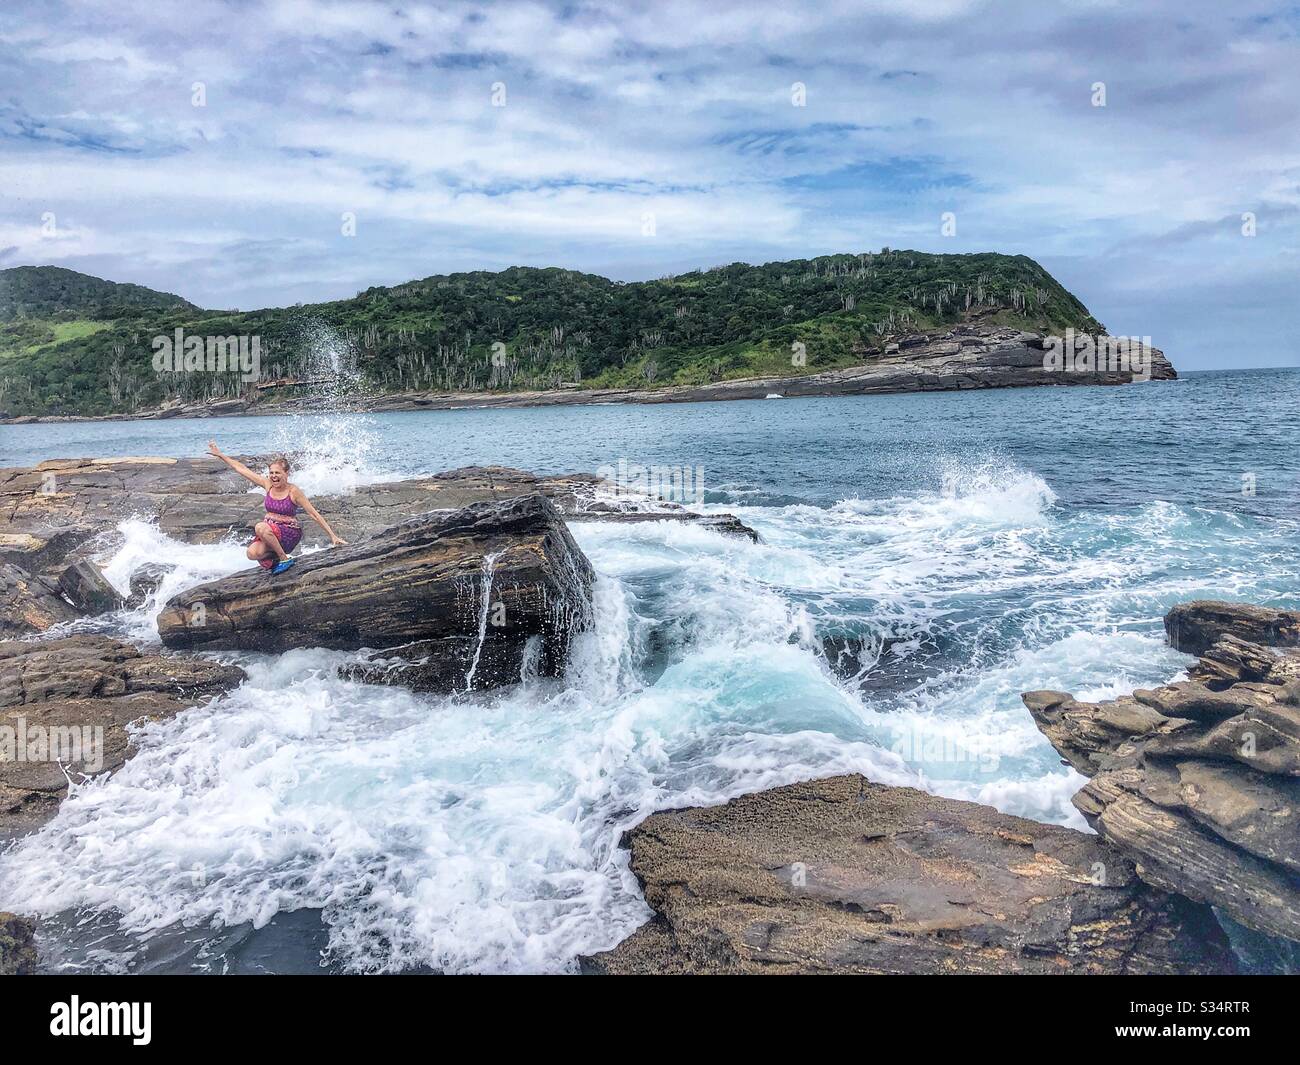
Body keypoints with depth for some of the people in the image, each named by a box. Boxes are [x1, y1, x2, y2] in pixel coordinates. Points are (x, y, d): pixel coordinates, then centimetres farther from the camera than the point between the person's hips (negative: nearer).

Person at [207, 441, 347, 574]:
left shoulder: (293, 491, -12)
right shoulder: (268, 485, 0)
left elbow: (314, 515, -11)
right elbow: (241, 468, 7)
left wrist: (333, 536, -13)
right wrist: (220, 454, 8)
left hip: (290, 533, -4)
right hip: (268, 532, 4)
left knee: (260, 527, -33)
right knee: (253, 553, -25)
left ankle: (284, 558, -16)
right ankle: (273, 554, 8)